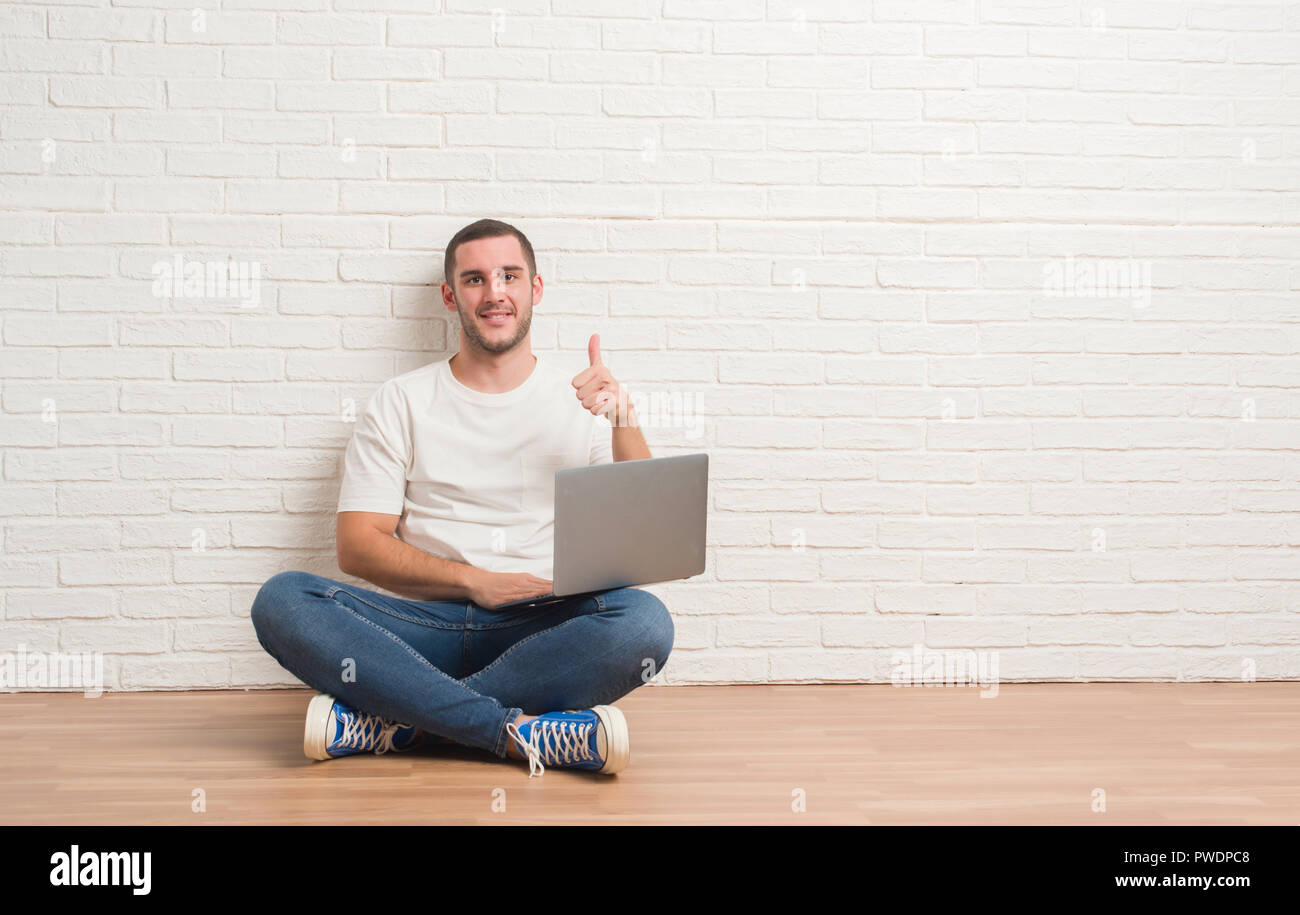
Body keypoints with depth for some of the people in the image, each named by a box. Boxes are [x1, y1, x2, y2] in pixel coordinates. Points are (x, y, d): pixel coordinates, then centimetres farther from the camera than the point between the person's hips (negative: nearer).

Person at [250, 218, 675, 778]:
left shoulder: (583, 401, 12)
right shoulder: (401, 402, 12)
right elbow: (358, 545, 4)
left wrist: (624, 420, -13)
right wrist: (474, 581, -10)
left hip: (541, 634, 0)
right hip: (424, 626, 1)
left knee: (645, 621, -32)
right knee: (281, 600, -26)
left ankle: (400, 722, -26)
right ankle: (524, 732, -31)